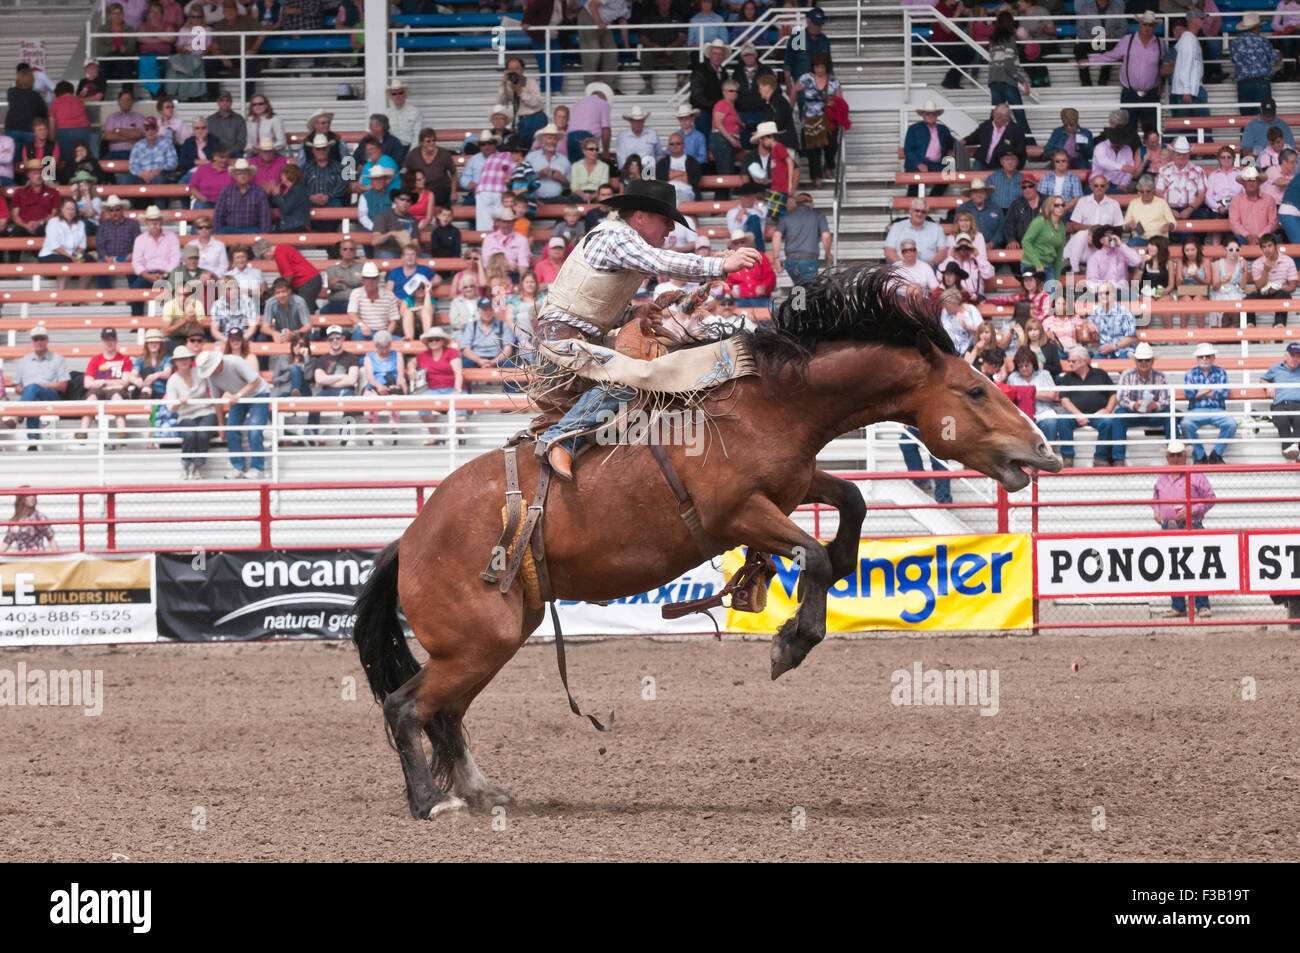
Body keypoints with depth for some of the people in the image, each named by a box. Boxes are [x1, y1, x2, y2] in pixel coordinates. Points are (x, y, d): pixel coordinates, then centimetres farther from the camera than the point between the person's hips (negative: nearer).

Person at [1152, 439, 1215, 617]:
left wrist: (1192, 510, -13)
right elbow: (1156, 499, 28)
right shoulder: (1161, 479, 15)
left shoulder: (1195, 476, 0)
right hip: (1168, 528, 5)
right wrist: (1156, 510, 6)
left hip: (1191, 527, -5)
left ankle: (1202, 605, -4)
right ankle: (1178, 606, 12)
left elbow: (1209, 498, -1)